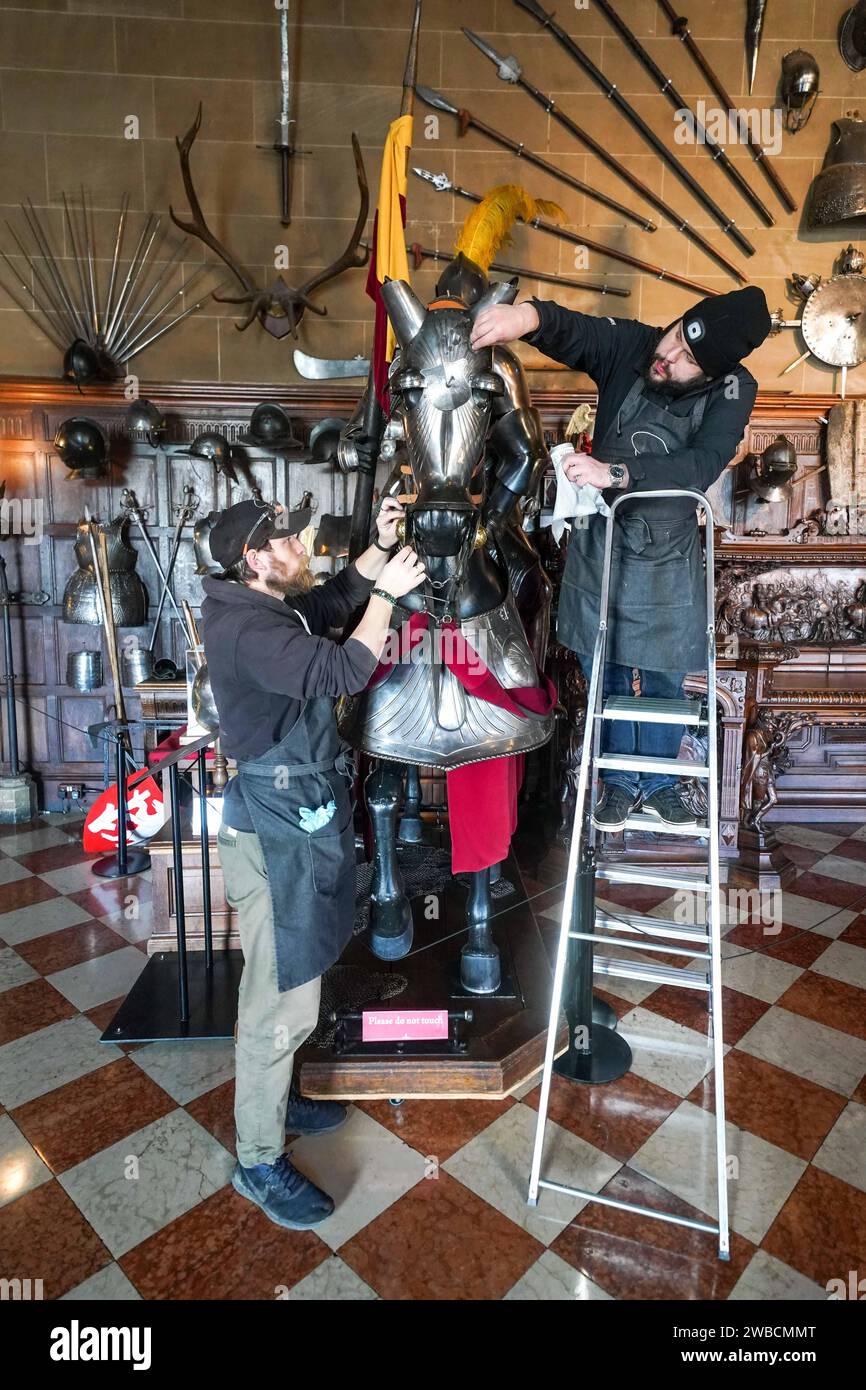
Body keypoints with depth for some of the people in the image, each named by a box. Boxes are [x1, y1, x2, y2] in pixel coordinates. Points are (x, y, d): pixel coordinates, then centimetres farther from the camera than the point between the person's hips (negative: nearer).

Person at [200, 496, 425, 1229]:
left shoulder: (269, 606, 9)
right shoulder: (247, 627, -22)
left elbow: (334, 601, 23)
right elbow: (339, 673, -30)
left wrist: (378, 546, 11)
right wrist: (388, 594, -20)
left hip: (297, 815, 10)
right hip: (278, 829, -10)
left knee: (289, 983, 23)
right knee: (282, 1000, 0)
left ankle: (273, 1099, 42)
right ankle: (259, 1161, 19)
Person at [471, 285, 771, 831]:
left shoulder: (734, 390, -16)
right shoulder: (631, 344, -13)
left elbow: (701, 466, -28)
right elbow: (569, 329, -27)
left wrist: (613, 472, -40)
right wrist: (528, 314, -50)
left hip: (668, 553, 0)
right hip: (601, 540, 1)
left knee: (662, 677, 9)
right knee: (606, 672, 7)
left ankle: (659, 784, 30)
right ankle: (620, 781, 26)